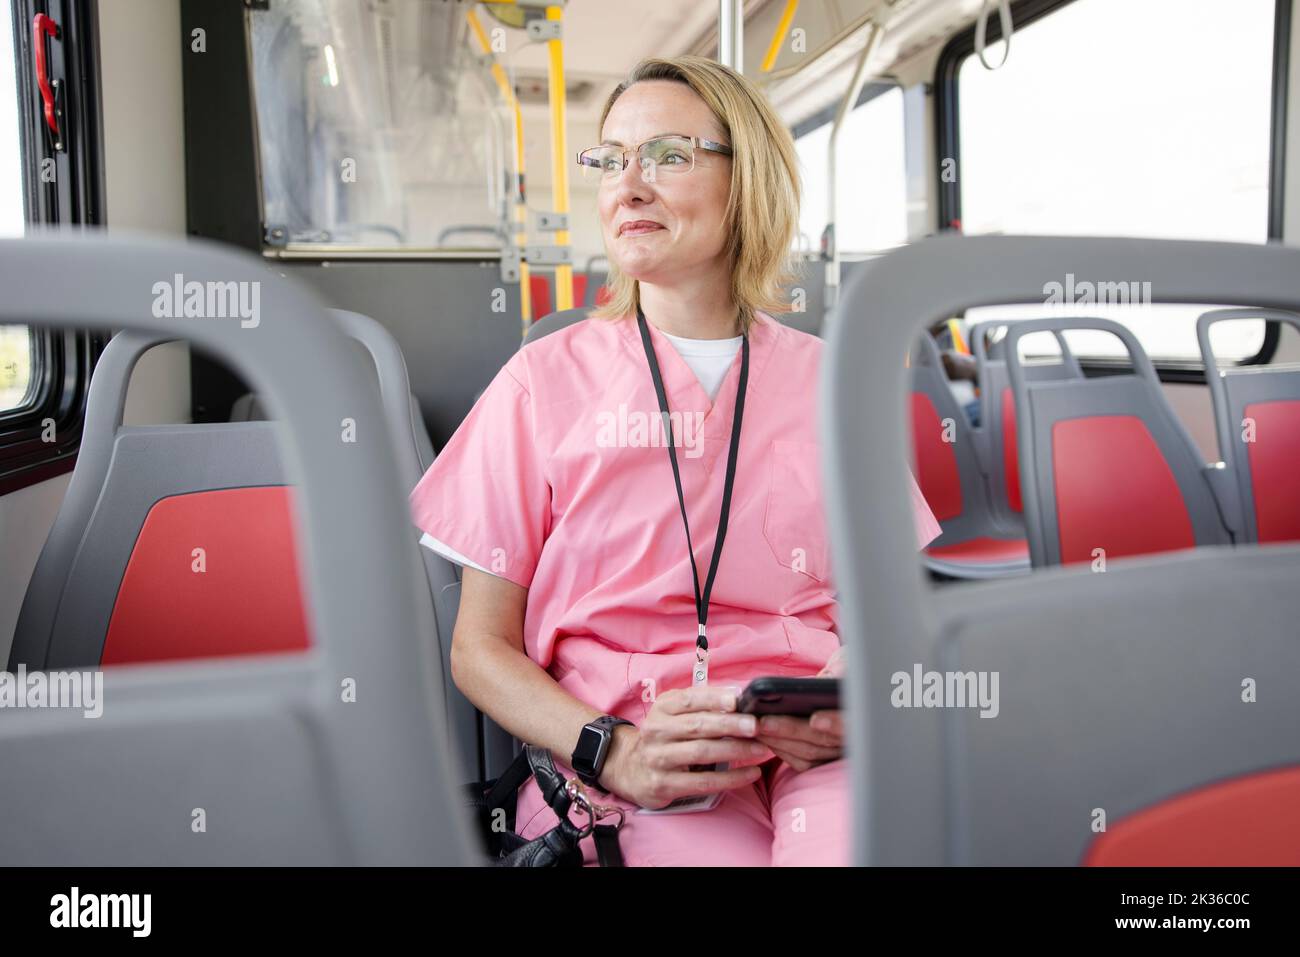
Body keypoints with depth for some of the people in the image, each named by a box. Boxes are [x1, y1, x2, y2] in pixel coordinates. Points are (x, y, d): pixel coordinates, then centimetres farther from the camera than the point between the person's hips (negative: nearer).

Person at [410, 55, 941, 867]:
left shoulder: (828, 382, 10)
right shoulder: (546, 379, 3)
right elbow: (481, 646, 3)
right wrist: (613, 752, -14)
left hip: (812, 746, 2)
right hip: (612, 734, -2)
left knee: (855, 843, -29)